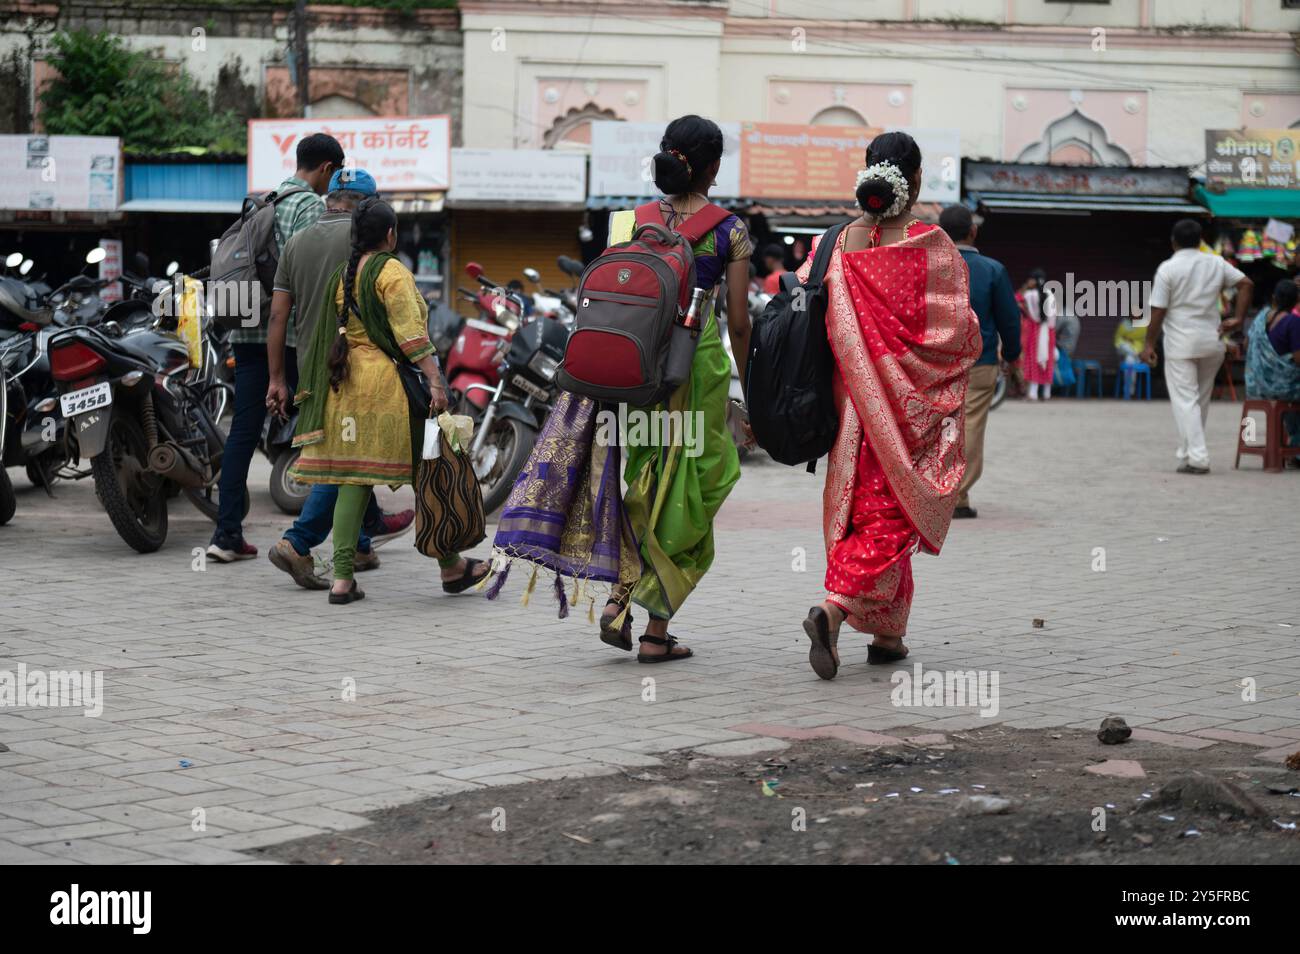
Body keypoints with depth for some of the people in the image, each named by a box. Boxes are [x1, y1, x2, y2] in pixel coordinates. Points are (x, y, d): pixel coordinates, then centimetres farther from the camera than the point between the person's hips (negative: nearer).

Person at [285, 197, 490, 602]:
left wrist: (314, 388, 25)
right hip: (388, 383, -7)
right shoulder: (391, 272, -9)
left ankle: (342, 576, -1)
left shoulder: (340, 276, 13)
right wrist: (434, 379, -21)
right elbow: (409, 330, -18)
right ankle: (451, 567, 12)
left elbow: (327, 337, 17)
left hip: (345, 384, 7)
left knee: (353, 478, 6)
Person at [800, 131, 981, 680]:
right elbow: (961, 331, -11)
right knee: (893, 513, 0)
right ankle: (834, 608, -21)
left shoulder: (838, 245, 0)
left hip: (858, 402, 4)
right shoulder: (932, 246, -11)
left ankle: (887, 634, 22)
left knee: (865, 507, 16)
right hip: (914, 404, -4)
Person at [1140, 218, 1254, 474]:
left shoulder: (1168, 268, -7)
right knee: (1201, 400, 16)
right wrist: (1238, 318, 1)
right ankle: (1188, 452, 22)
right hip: (1211, 343, 5)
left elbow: (1158, 310, -9)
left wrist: (1149, 344, -2)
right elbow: (1246, 284, 0)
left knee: (1185, 401, -4)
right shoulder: (1216, 264, 6)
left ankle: (1197, 458, -12)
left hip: (1181, 344, -5)